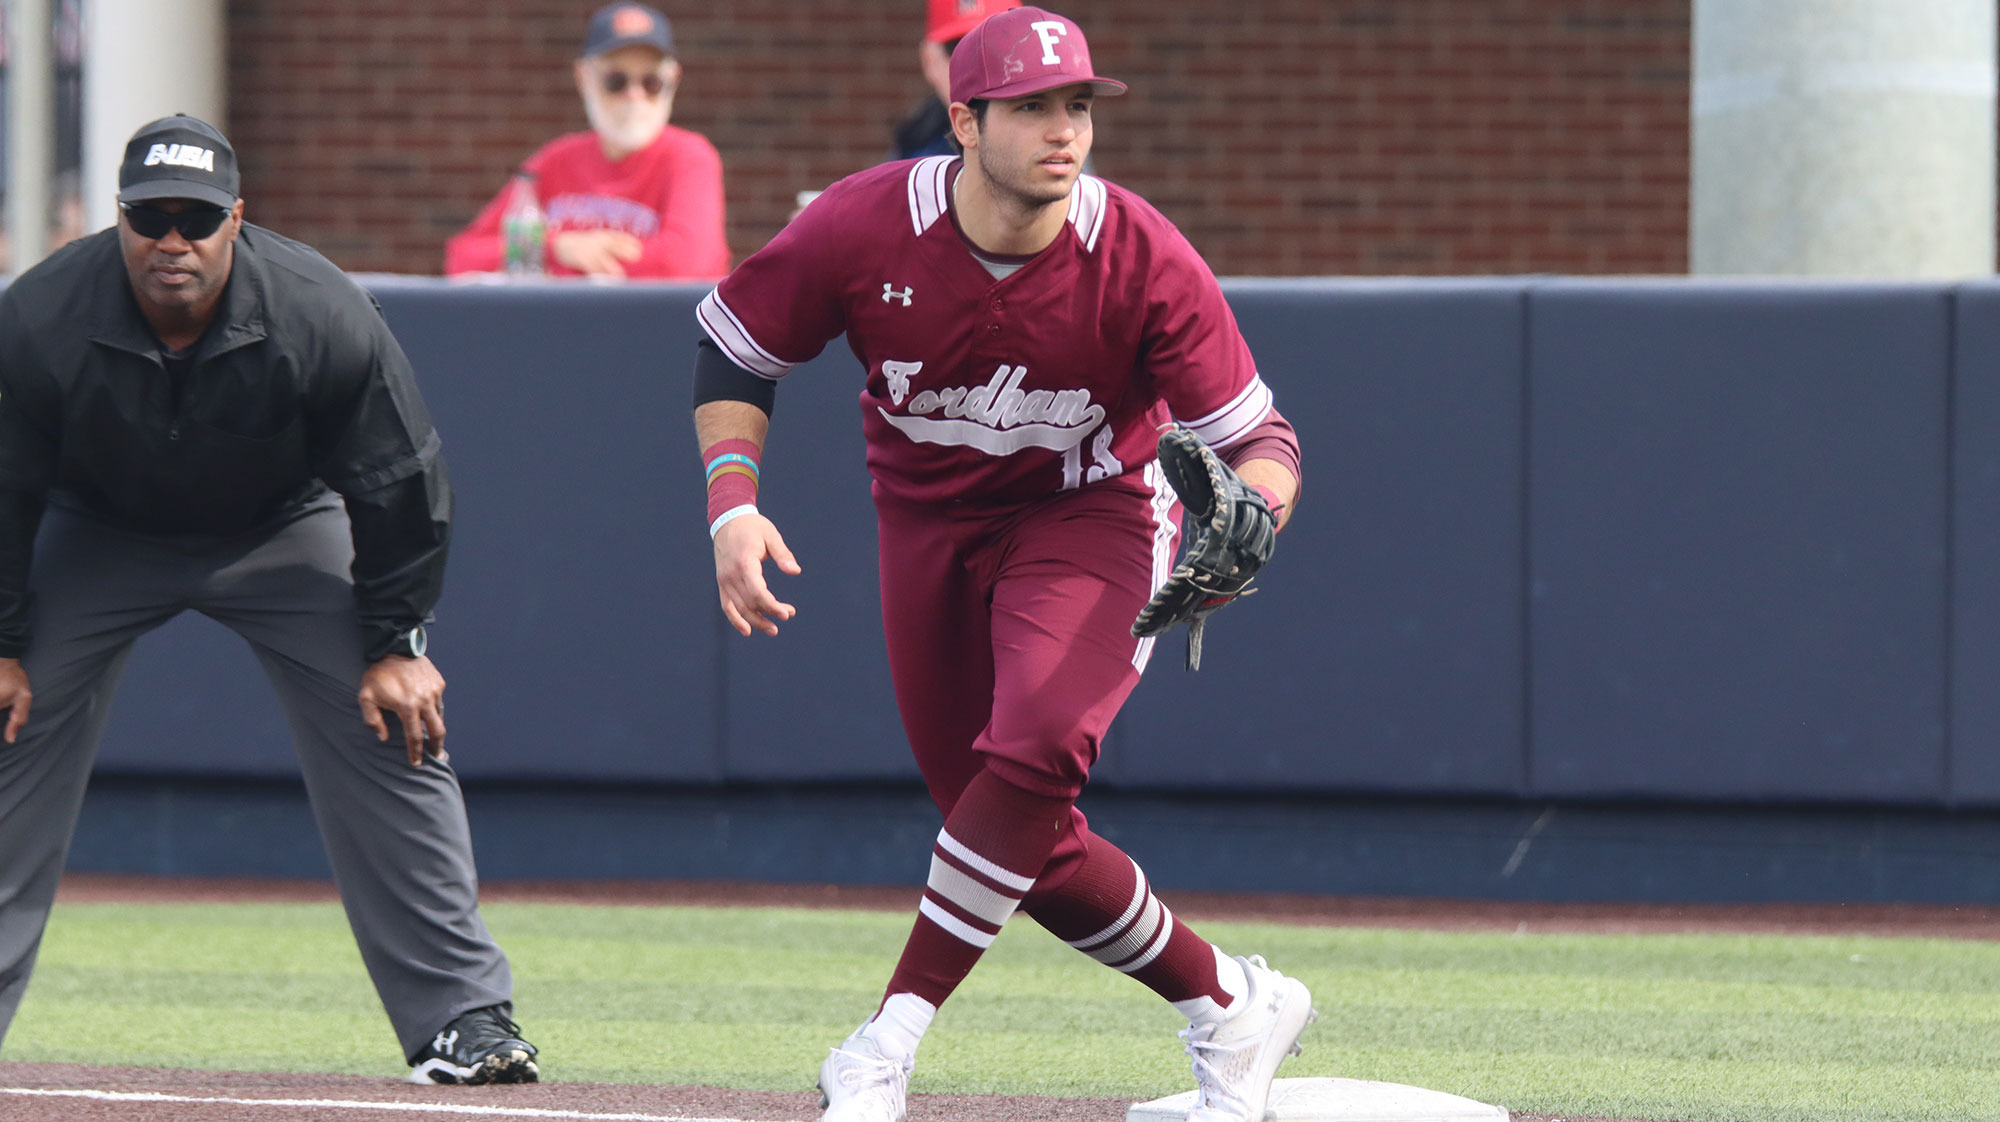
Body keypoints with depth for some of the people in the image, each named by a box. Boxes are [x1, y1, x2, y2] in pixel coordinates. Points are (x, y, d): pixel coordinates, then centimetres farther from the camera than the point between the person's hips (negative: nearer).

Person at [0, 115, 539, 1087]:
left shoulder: (322, 317, -29)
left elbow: (399, 488, -16)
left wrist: (396, 643, -13)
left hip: (284, 532, -1)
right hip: (98, 534, 1)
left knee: (391, 737, -12)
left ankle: (463, 1015, -7)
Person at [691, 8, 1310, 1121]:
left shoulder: (1144, 260, -22)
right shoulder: (862, 229, -19)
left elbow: (1257, 435, -16)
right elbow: (734, 344, -3)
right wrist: (733, 503, -17)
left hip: (1091, 517, -3)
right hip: (928, 523, 3)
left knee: (1034, 751, -29)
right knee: (1024, 839, 4)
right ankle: (1233, 1007, 24)